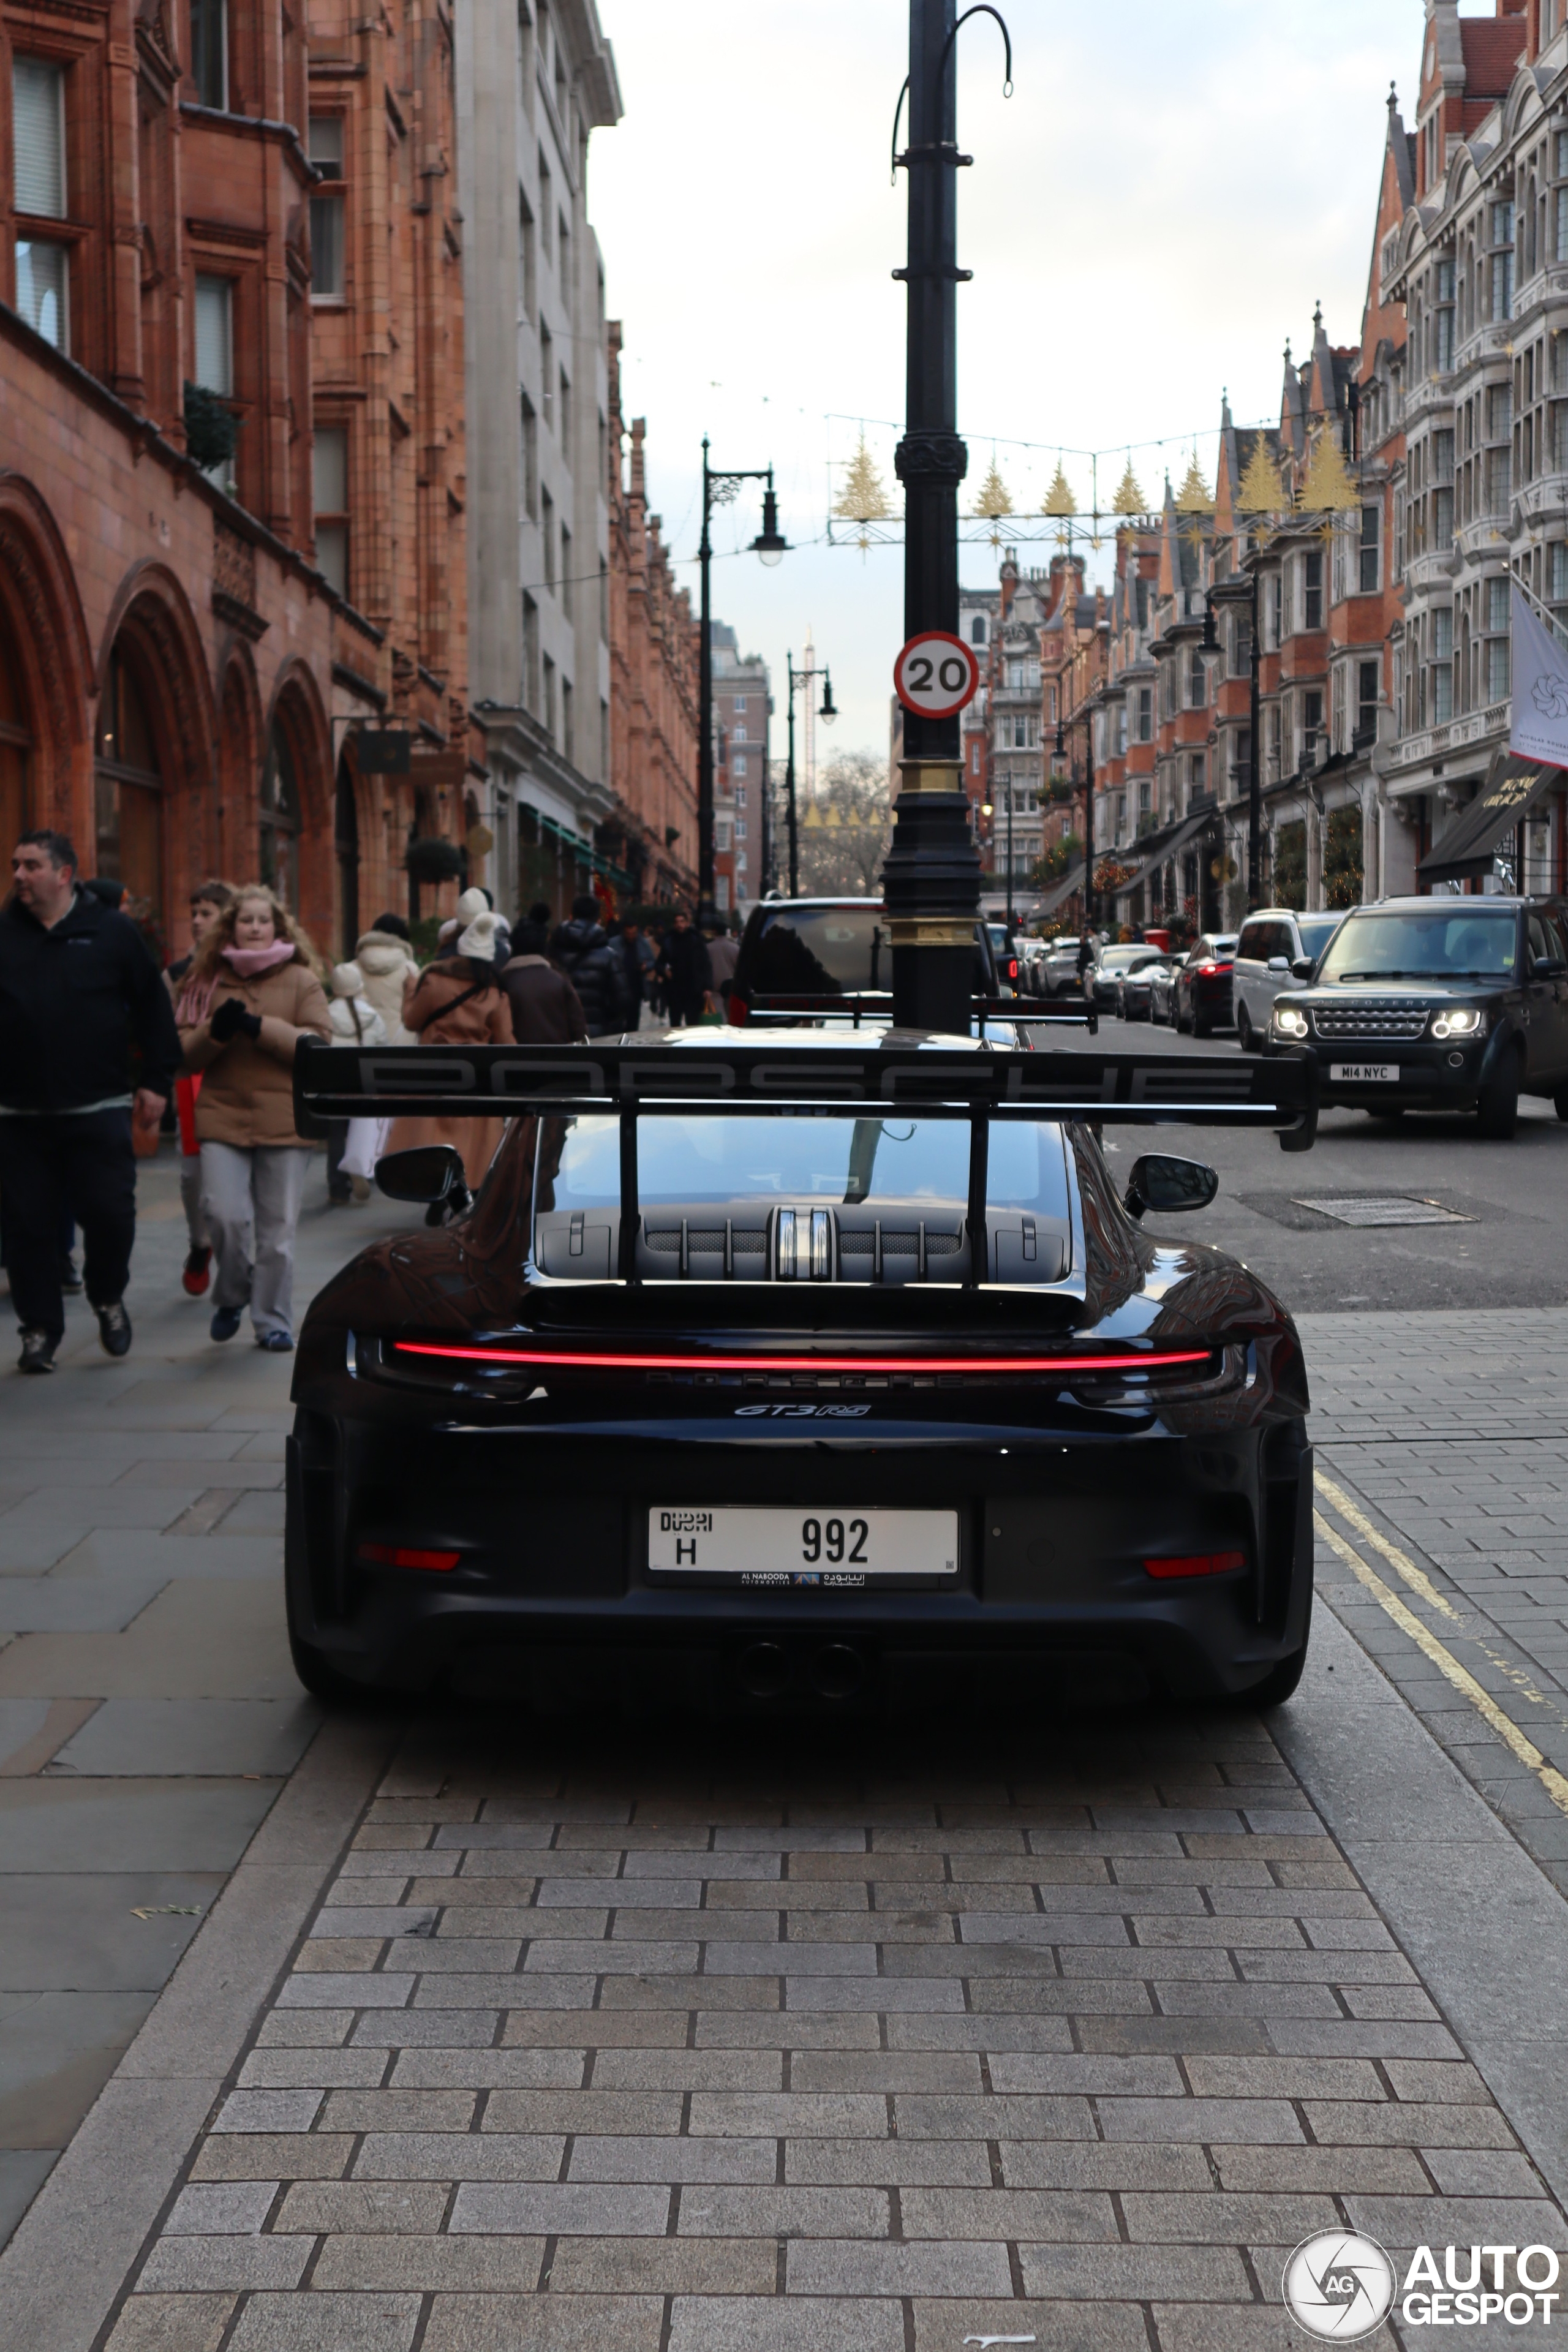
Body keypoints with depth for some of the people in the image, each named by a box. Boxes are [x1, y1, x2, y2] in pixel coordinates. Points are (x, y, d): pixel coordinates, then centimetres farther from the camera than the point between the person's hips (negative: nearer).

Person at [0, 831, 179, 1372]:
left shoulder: (113, 933, 1)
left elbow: (153, 1010, 4)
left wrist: (157, 1081, 0)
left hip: (99, 1110, -2)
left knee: (110, 1215, -1)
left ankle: (108, 1299, 26)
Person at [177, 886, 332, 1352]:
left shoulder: (301, 980, 4)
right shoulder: (209, 980, 9)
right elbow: (185, 1053, 7)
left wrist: (258, 1026, -15)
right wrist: (215, 1031, -12)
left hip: (284, 1118, -1)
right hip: (222, 1116, 1)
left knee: (278, 1230, 3)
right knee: (225, 1214, -12)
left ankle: (273, 1322, 16)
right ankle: (231, 1296, 15)